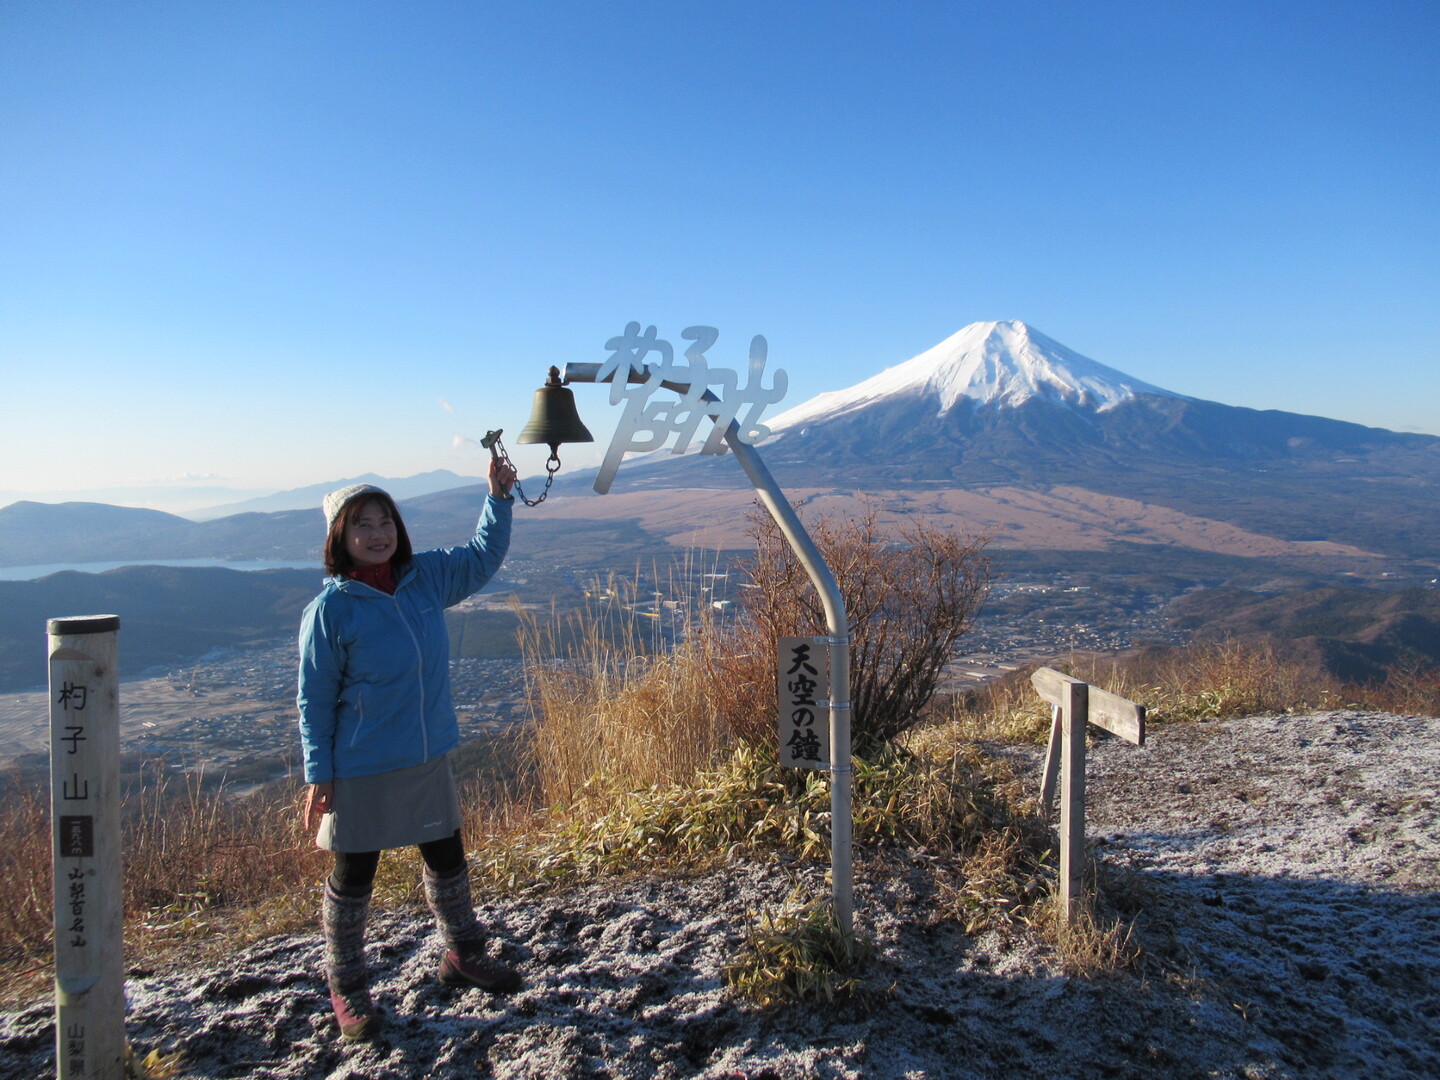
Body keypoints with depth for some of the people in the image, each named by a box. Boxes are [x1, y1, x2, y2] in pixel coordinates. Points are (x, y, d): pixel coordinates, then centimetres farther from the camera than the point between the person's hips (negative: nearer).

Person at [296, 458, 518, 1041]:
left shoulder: (426, 578, -1)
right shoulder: (330, 609, -14)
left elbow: (483, 556, 16)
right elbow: (315, 700, -10)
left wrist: (499, 497, 4)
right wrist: (318, 775, -11)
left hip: (430, 760, 5)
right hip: (361, 771, -5)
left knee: (448, 860, 19)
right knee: (353, 876, 10)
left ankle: (463, 954, 41)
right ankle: (347, 987, 30)